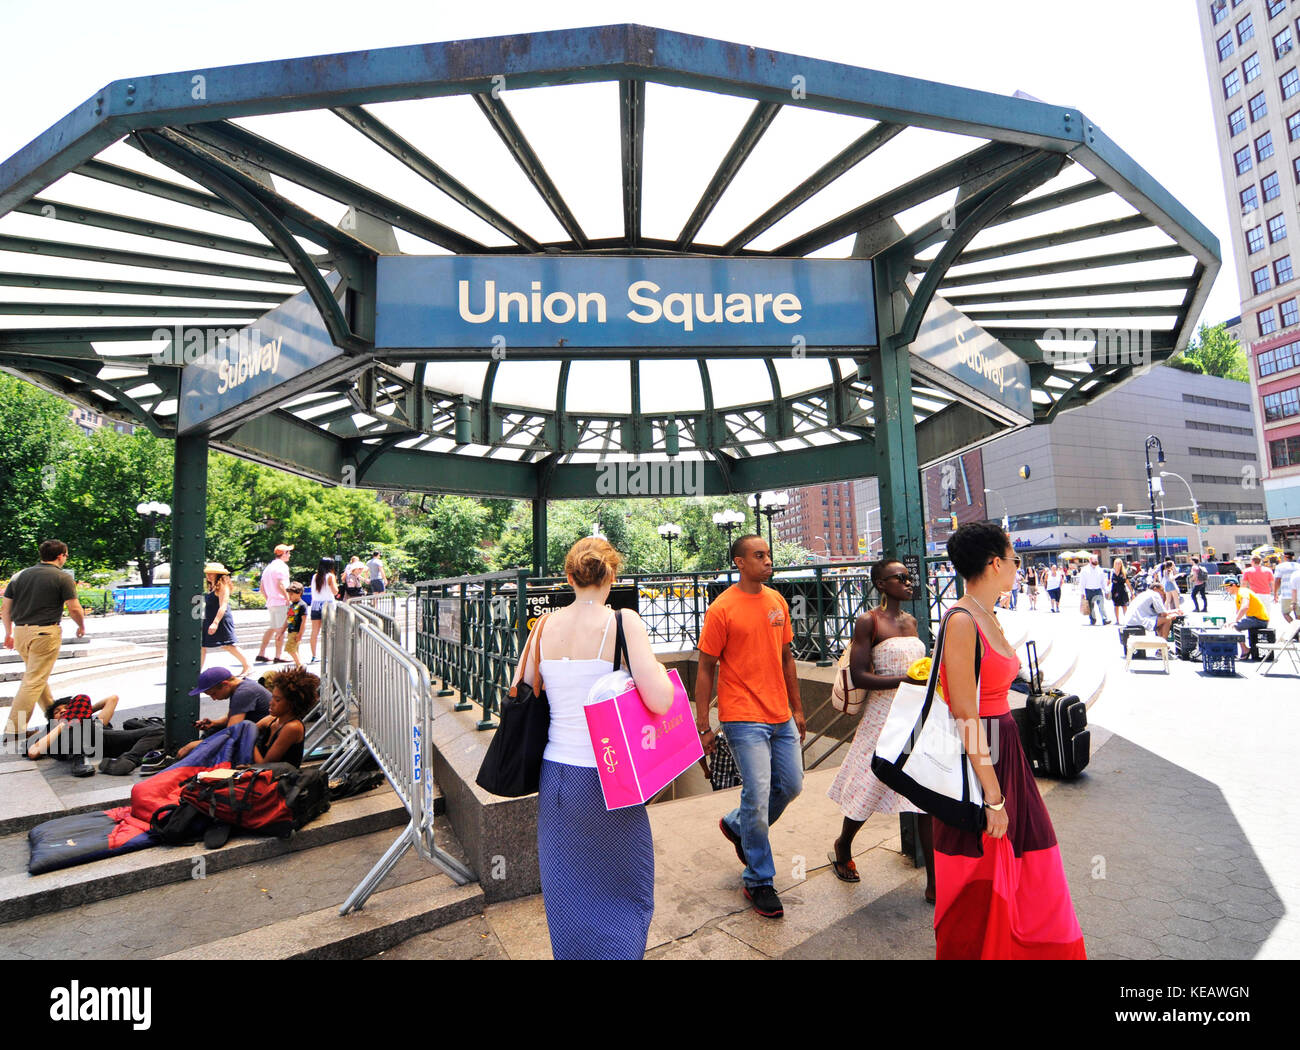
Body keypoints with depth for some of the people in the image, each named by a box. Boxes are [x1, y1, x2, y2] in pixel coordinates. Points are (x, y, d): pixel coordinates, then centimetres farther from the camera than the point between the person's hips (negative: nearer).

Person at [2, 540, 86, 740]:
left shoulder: (21, 575, 10)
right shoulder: (63, 578, -8)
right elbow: (74, 608, -10)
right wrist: (81, 626, 8)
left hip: (20, 631, 7)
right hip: (46, 633, -7)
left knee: (36, 675, 22)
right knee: (34, 681, -2)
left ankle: (52, 712, 35)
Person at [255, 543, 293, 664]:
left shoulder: (268, 567, 18)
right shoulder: (282, 566, -10)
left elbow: (262, 589, 19)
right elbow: (280, 585, -21)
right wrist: (288, 598, -14)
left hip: (271, 603, 9)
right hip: (281, 602, -9)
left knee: (271, 628, 17)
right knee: (281, 629, -4)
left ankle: (261, 654, 18)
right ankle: (278, 657, -3)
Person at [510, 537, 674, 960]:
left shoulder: (546, 624, -1)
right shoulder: (623, 621, -15)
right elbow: (659, 701, -21)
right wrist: (659, 668, -2)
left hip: (554, 773, 5)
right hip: (603, 779, -4)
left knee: (566, 896, 24)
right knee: (627, 893, 20)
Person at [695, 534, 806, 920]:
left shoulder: (777, 601, 7)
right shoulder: (722, 609, -12)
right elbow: (705, 669, -9)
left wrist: (797, 708, 16)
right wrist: (703, 726, -9)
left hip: (781, 717, 7)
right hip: (744, 719, -7)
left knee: (791, 786, 15)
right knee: (758, 796, -3)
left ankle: (737, 825, 39)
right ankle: (759, 882, 19)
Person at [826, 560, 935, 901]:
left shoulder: (911, 621, 10)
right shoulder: (868, 622, -12)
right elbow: (858, 676, -17)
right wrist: (907, 679, -22)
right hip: (884, 715, -6)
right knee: (868, 789, 10)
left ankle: (934, 883, 16)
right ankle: (843, 847, 38)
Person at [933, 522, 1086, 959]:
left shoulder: (989, 618, 8)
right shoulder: (961, 622, -21)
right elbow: (966, 717, -23)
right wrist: (993, 797, -20)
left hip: (1005, 752, 9)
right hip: (975, 760, -9)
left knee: (1033, 874, 19)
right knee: (979, 887, 8)